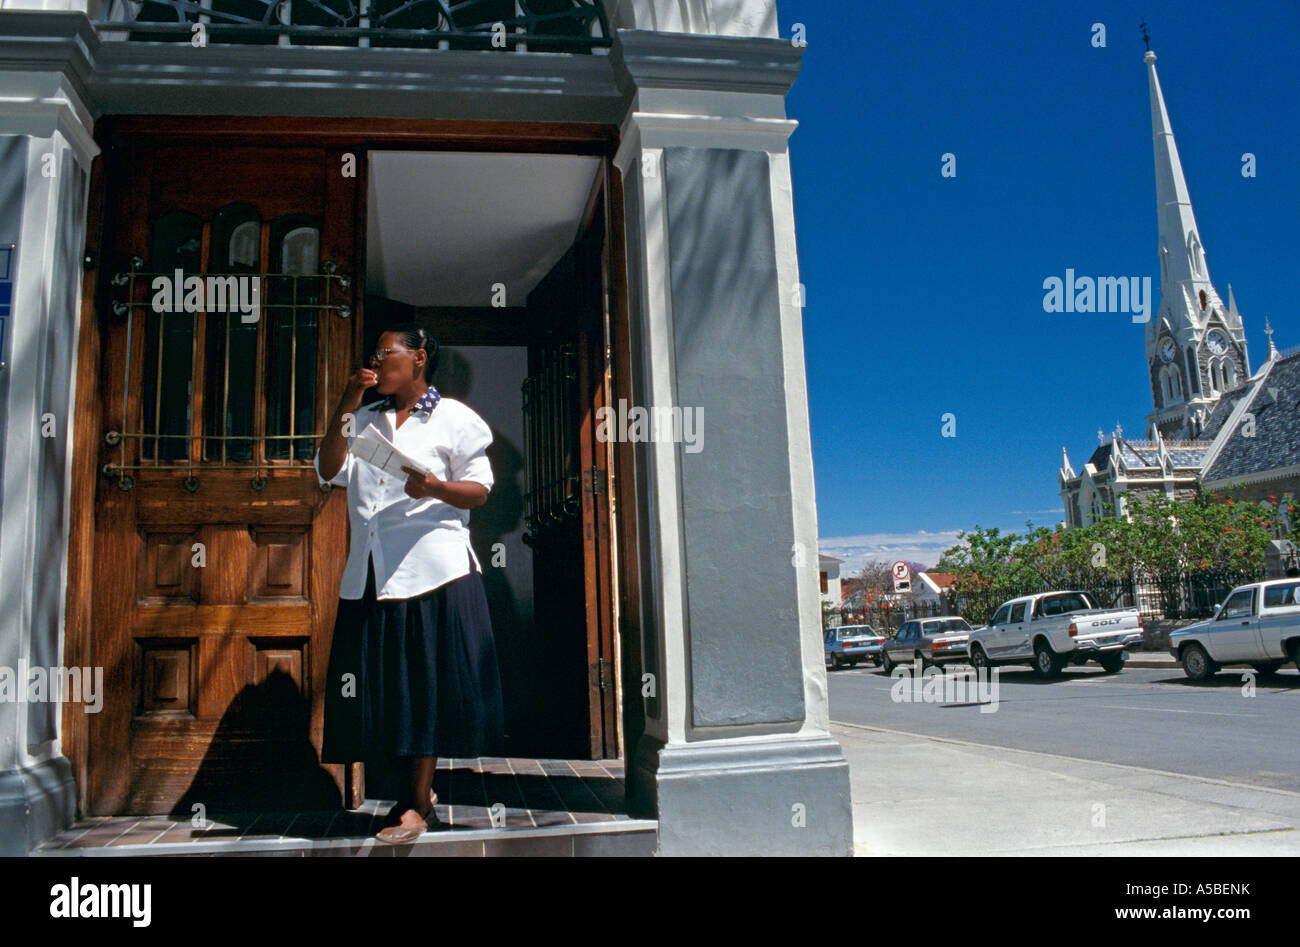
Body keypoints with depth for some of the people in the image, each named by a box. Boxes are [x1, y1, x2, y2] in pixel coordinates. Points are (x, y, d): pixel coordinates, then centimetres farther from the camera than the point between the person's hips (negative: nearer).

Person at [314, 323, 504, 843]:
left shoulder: (452, 418, 5)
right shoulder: (366, 420, 20)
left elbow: (479, 490, 0)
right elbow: (329, 471, 8)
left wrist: (435, 487, -19)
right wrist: (345, 408, 1)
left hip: (431, 570, -5)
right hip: (370, 573, 5)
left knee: (424, 687, -4)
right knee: (382, 688, 6)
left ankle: (417, 808, 5)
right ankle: (418, 793, 21)